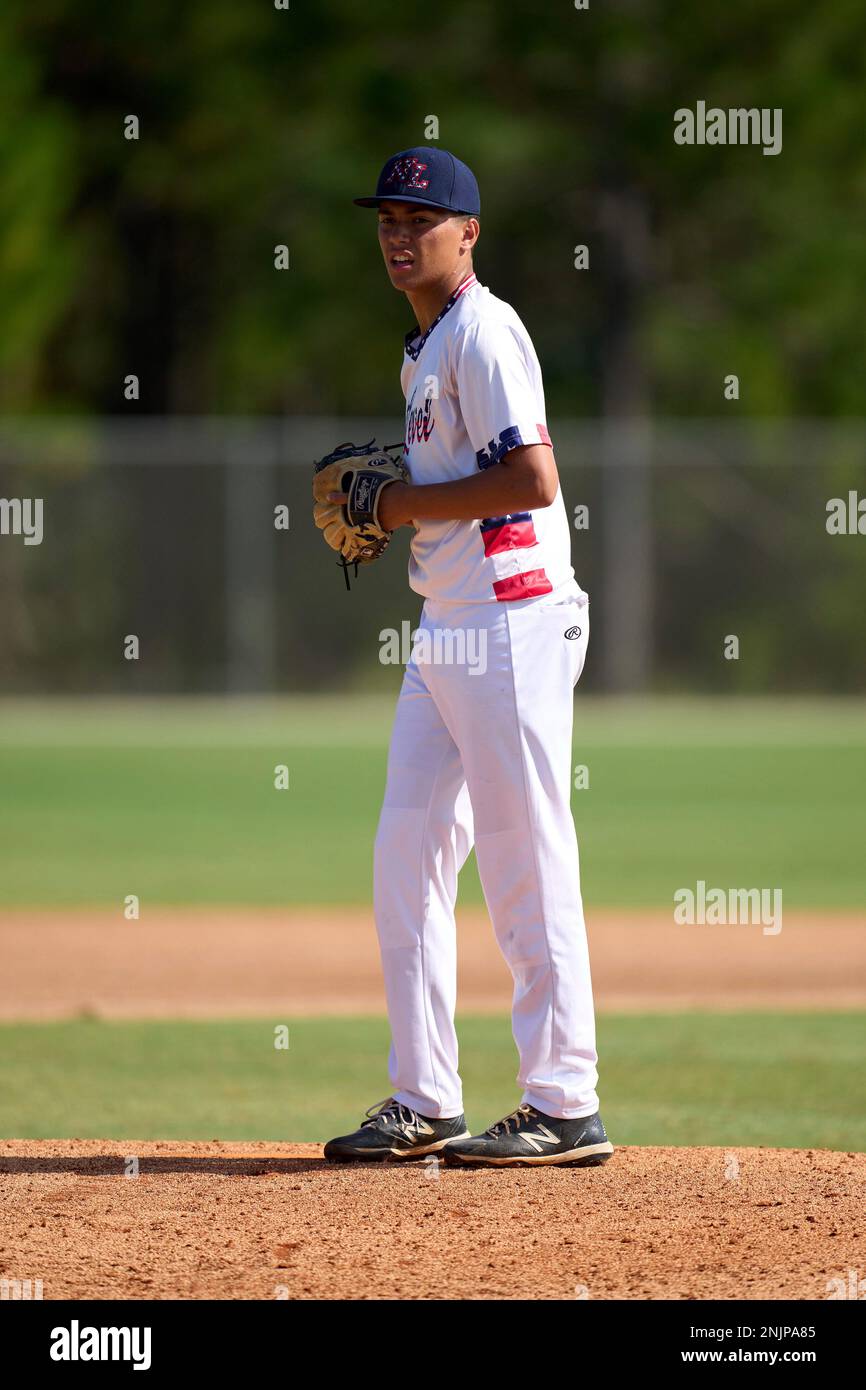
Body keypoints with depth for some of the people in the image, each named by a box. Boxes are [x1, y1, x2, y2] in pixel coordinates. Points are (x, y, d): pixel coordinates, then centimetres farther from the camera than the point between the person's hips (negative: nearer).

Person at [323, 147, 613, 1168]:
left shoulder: (482, 330, -11)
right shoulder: (425, 349, 19)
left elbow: (532, 478, -21)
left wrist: (413, 504, -12)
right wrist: (383, 515, 10)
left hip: (511, 618, -10)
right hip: (445, 631, 10)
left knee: (526, 865, -8)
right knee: (406, 856, 9)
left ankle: (565, 1108, -5)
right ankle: (422, 1104, 14)